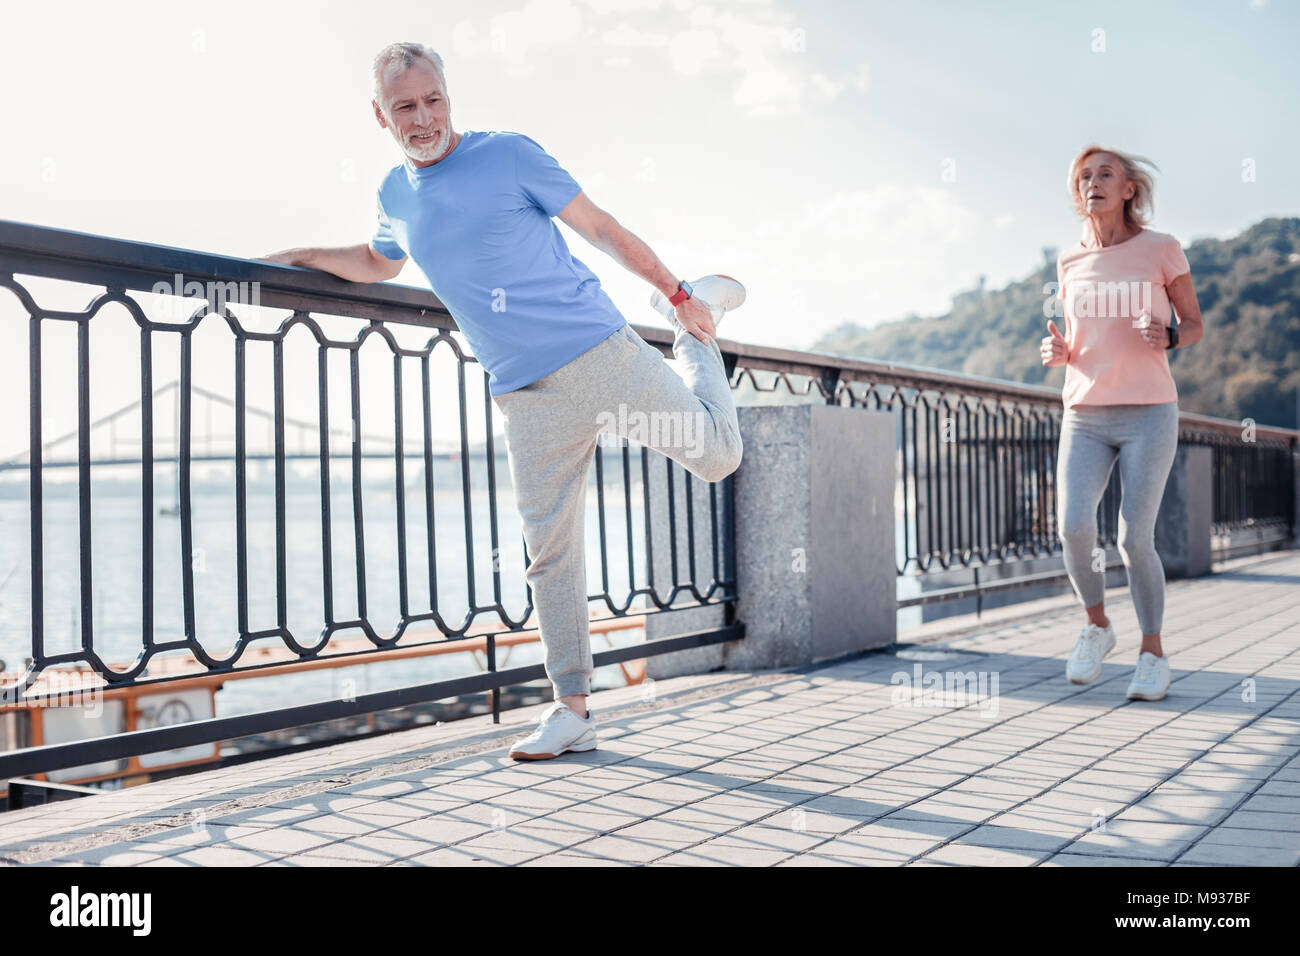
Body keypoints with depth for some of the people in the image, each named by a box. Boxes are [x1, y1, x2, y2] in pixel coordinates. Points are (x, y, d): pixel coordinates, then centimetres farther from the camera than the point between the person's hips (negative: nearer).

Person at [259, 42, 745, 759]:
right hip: (526, 398, 3)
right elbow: (378, 263, 34)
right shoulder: (395, 195, 12)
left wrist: (677, 294, 4)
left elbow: (600, 228, 2)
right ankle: (572, 712, 11)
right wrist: (298, 258, 22)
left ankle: (697, 321, 30)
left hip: (601, 355, -3)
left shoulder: (508, 155, -3)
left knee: (717, 454, 1)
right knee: (550, 553, 1)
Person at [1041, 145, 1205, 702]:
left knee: (1135, 540, -8)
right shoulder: (1071, 263, 10)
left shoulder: (1161, 250, 1)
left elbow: (1195, 327, 8)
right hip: (1085, 416, 3)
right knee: (1073, 527, -16)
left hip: (1148, 414, -2)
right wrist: (1057, 352, -5)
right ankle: (1096, 625, 11)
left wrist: (1168, 337, -15)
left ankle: (1153, 654, 12)